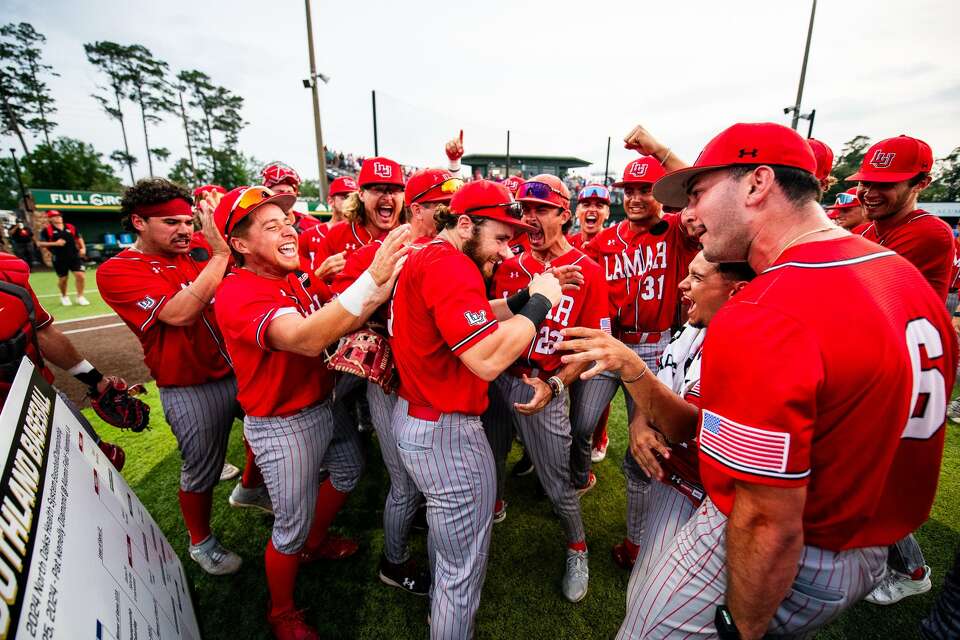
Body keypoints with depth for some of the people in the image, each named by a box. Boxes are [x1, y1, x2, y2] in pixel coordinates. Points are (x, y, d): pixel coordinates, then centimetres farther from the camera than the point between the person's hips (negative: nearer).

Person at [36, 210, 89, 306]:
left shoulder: (71, 227, 6)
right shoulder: (46, 230, -3)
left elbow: (78, 238, 17)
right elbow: (39, 244, -6)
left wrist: (83, 248, 2)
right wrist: (55, 243, -18)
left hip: (74, 256, 2)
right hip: (59, 259, -1)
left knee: (80, 275, -9)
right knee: (62, 279, 7)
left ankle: (80, 297, 5)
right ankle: (64, 297, 31)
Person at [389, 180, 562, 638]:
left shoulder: (424, 257, 9)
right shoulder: (449, 263, -24)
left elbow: (477, 317, 14)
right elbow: (488, 358, -32)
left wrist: (525, 299, 1)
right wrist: (540, 303, -19)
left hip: (414, 415, 11)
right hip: (444, 433, -11)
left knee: (445, 534, 32)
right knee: (464, 568, 11)